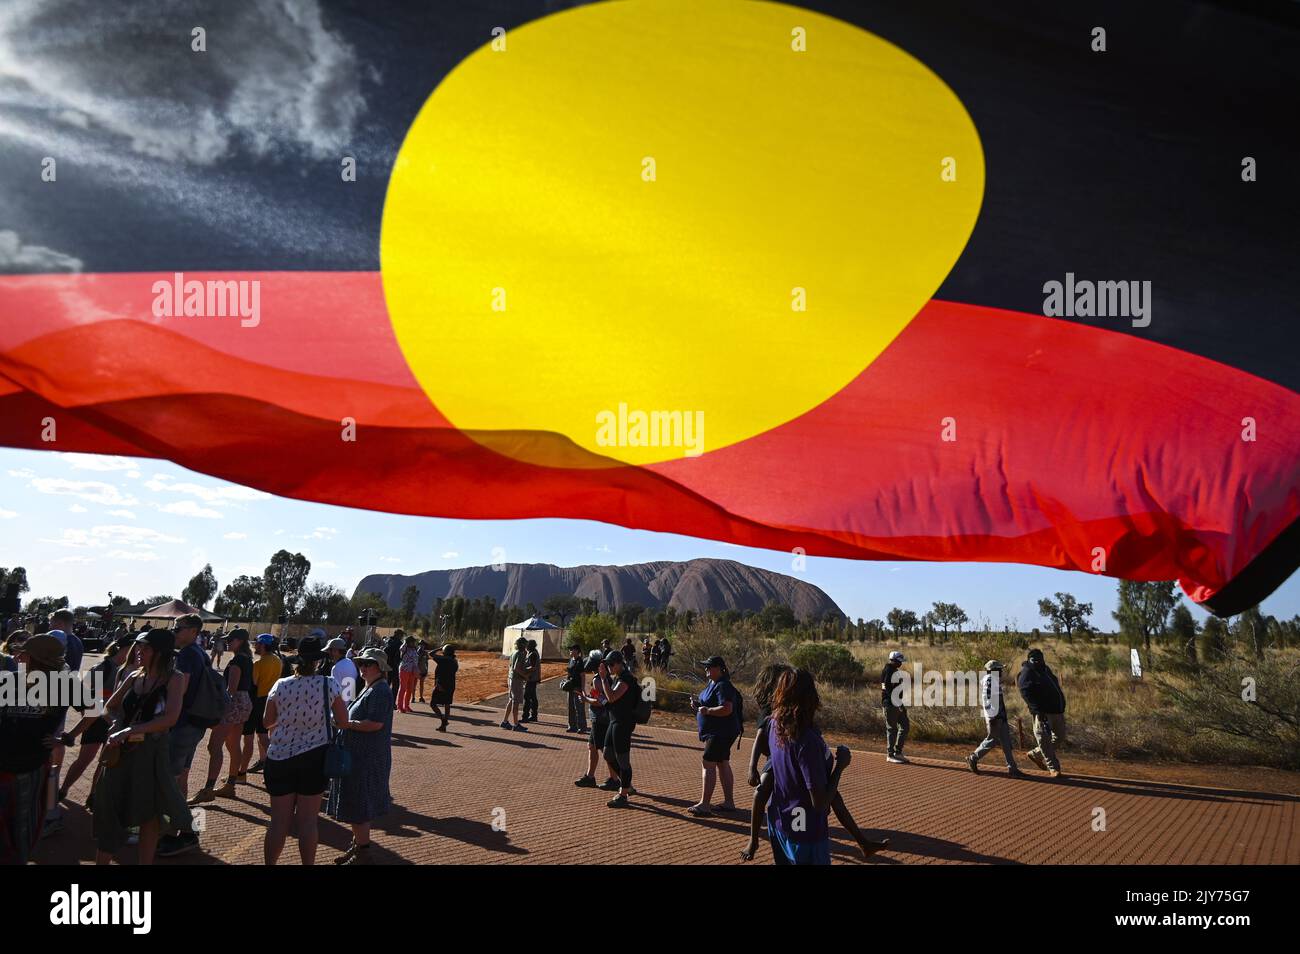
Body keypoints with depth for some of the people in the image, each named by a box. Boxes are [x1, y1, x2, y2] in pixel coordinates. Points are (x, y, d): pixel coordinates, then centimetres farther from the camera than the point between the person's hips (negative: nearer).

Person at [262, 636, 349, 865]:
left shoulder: (281, 685, -4)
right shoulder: (329, 685, -9)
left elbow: (268, 722, 8)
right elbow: (343, 721, -3)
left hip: (279, 757, 1)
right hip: (314, 758, -1)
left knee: (279, 822, 10)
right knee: (307, 821, 7)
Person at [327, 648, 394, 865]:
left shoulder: (380, 691, -18)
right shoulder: (370, 688, 14)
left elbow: (375, 723, -26)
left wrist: (348, 724, -17)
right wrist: (347, 722, 8)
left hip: (367, 758, -10)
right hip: (359, 755, 10)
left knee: (358, 808, -3)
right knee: (357, 805, 19)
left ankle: (362, 854, 8)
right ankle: (357, 846, 31)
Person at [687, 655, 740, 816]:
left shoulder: (723, 686, -18)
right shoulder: (712, 684, 14)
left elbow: (727, 709, -28)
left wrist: (707, 710, -25)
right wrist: (698, 704, 8)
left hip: (721, 732, -11)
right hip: (717, 732, 11)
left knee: (708, 763, -12)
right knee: (722, 764, 13)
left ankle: (704, 805, -12)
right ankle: (728, 802, 20)